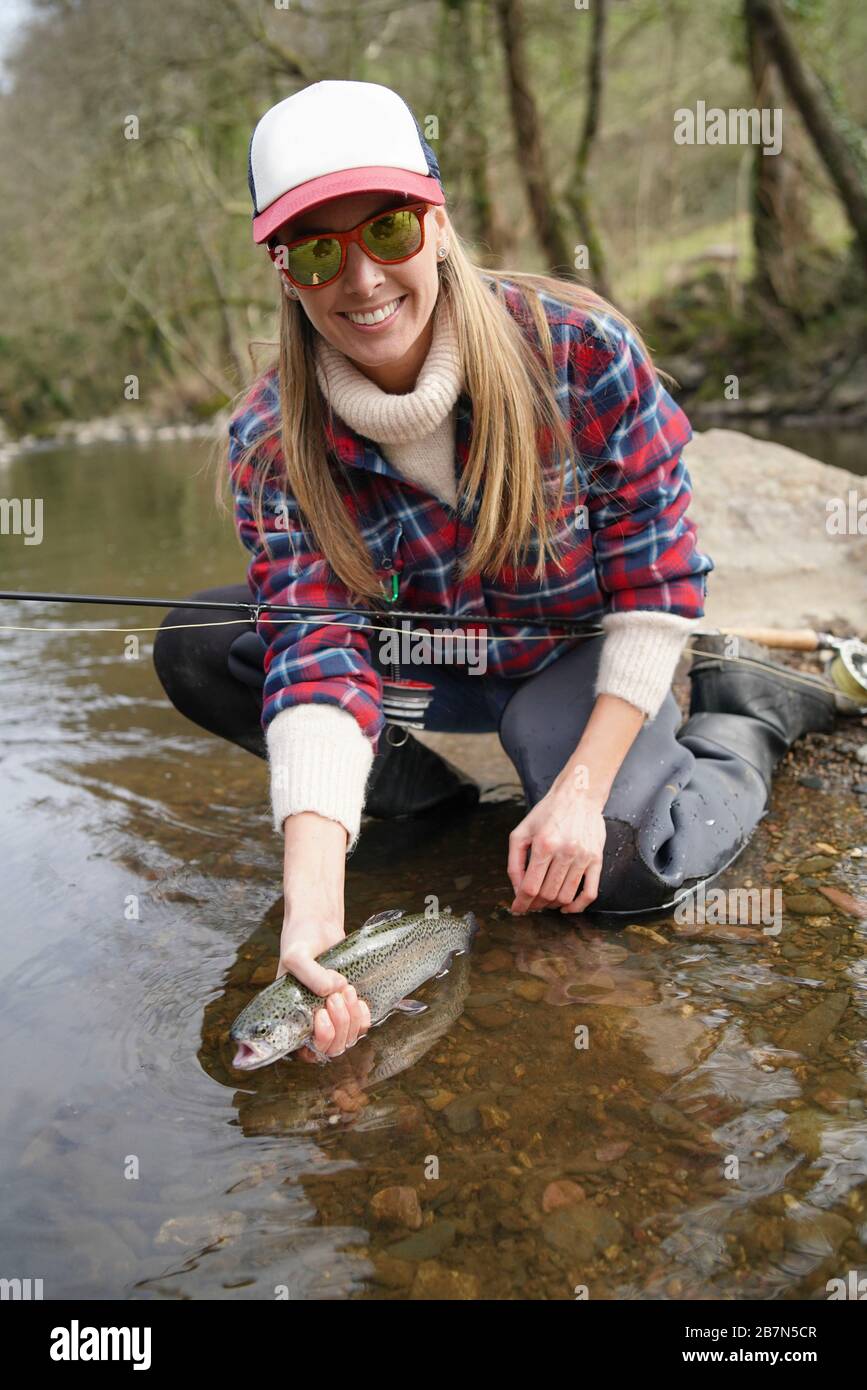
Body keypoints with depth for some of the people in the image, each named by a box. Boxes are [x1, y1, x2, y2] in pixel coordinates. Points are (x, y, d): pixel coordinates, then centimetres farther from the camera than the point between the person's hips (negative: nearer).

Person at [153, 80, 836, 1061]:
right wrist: (313, 908, -43)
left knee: (622, 869, -29)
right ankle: (426, 794, 2)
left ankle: (746, 719, 4)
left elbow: (657, 579, -18)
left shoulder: (578, 346, -24)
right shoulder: (272, 443, -19)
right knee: (194, 651, -17)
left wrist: (583, 787, -25)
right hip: (420, 666, 3)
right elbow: (318, 653, -29)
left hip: (576, 650, -2)